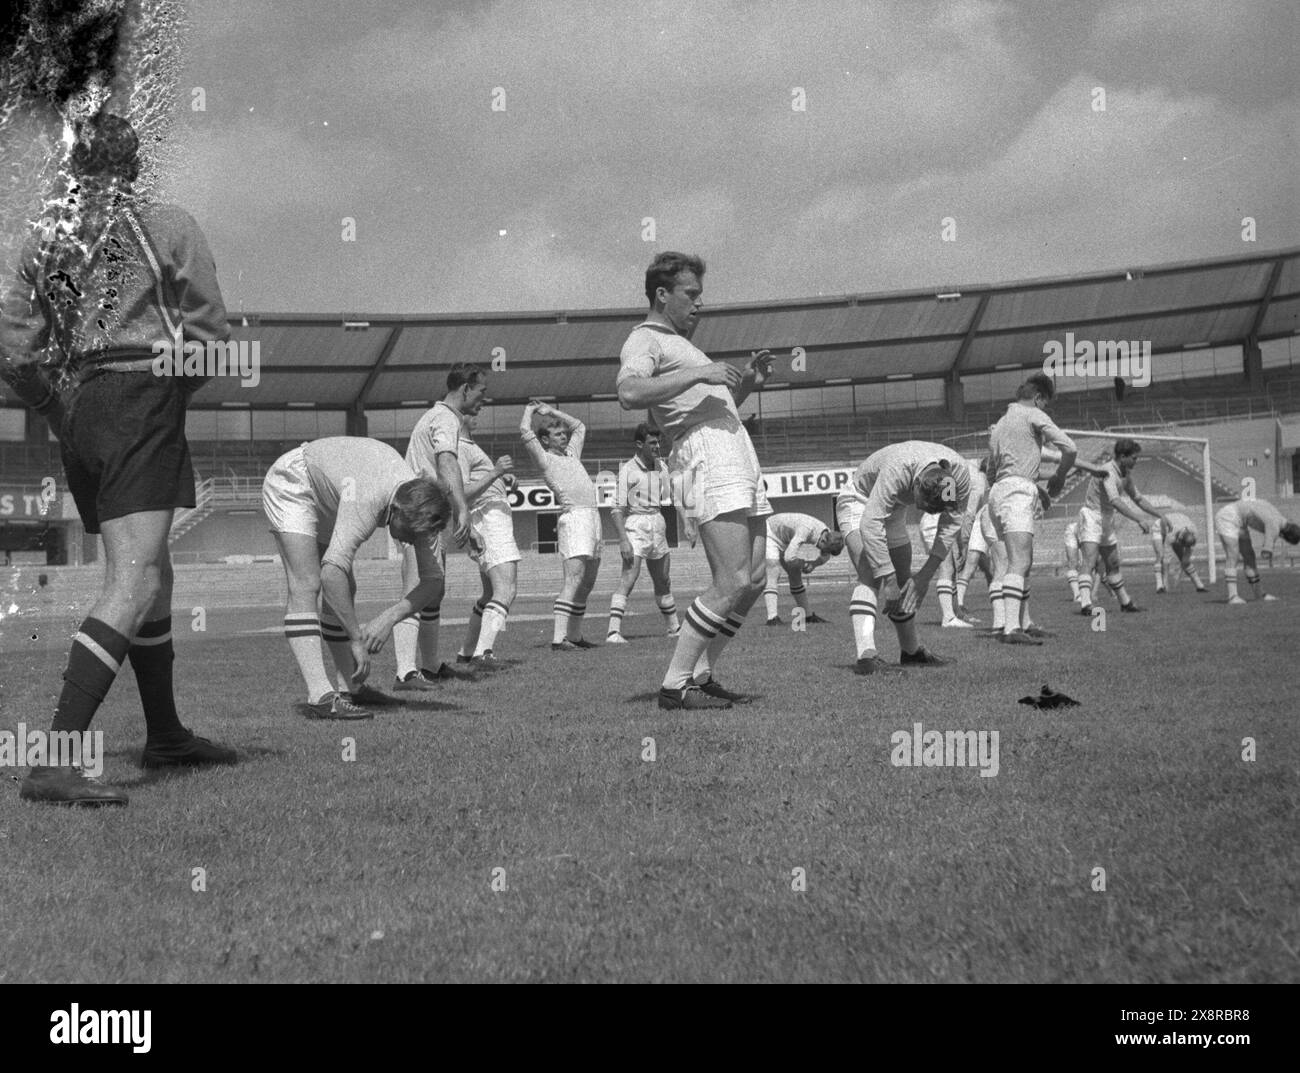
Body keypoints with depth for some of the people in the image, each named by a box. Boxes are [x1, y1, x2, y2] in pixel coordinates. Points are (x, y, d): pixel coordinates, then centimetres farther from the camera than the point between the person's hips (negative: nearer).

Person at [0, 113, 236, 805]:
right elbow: (210, 333, 1)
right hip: (142, 405, -7)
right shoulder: (168, 227, 3)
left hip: (76, 417, 7)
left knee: (154, 575, 20)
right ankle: (56, 760, -26)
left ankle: (166, 736, 32)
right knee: (133, 587, -14)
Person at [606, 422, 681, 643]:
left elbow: (670, 497, 21)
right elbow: (616, 509, -13)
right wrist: (623, 540, -22)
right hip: (635, 525, -6)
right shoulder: (628, 470, -9)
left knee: (663, 581, 17)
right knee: (628, 578, -18)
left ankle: (674, 627, 31)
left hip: (658, 524, 6)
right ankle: (613, 631, -23)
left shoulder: (661, 466, 10)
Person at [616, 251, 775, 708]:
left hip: (739, 456, 10)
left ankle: (700, 677, 12)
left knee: (753, 581, 6)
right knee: (732, 583, -17)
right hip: (706, 458, -10)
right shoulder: (643, 340, -1)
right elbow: (629, 392, -22)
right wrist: (698, 374, -21)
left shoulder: (681, 345, 30)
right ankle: (675, 685, -12)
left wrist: (747, 381, 18)